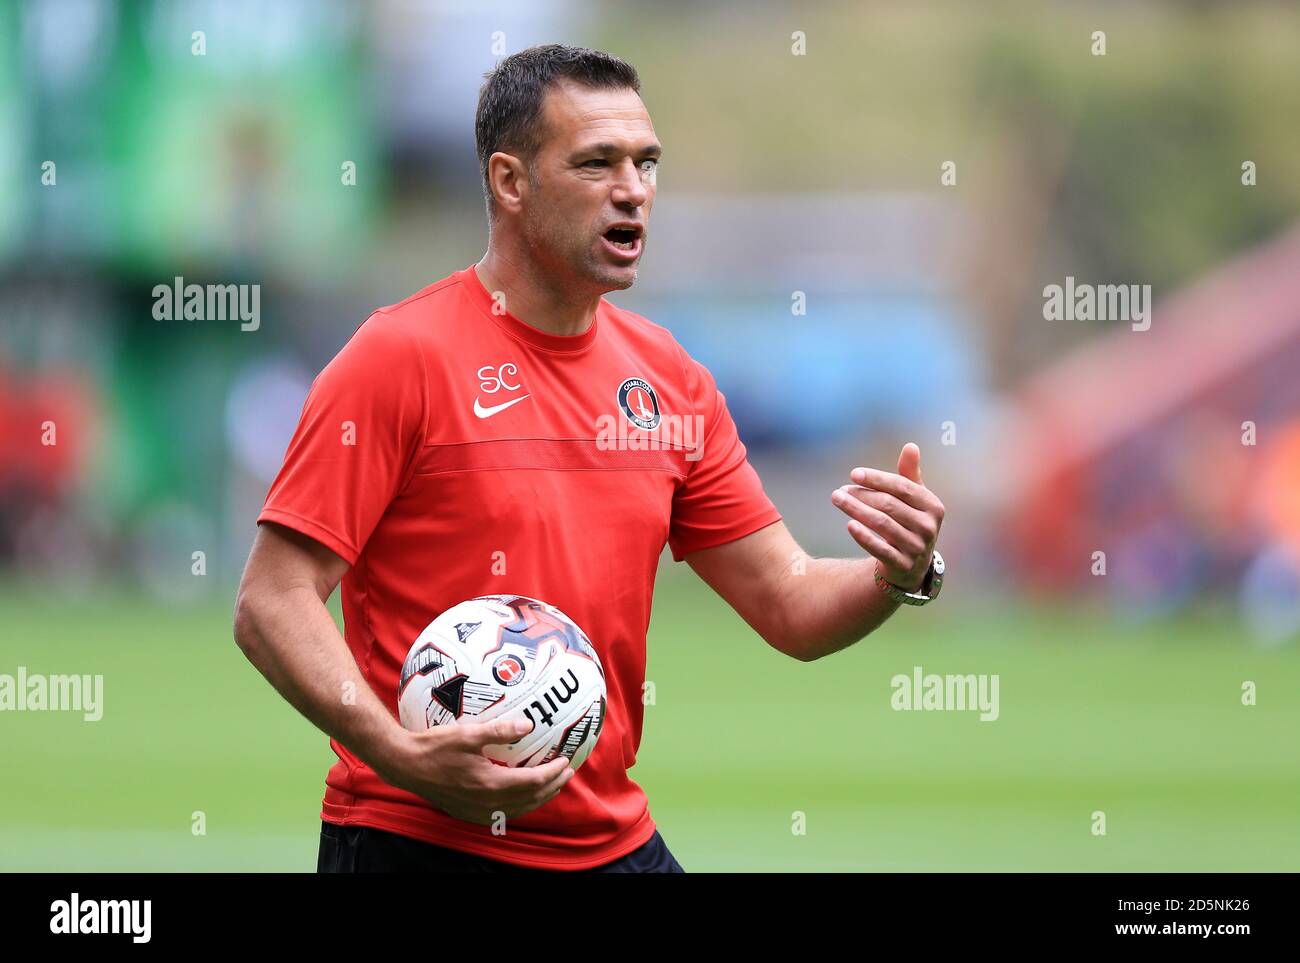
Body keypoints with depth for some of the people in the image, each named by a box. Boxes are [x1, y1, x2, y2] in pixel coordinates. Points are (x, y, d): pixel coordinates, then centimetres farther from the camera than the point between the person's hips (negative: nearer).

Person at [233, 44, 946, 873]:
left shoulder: (670, 377, 8)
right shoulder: (401, 356, -10)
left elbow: (790, 608, 11)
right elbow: (272, 604, -14)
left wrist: (898, 577, -10)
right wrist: (405, 758, -26)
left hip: (612, 838, 5)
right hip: (418, 841, -5)